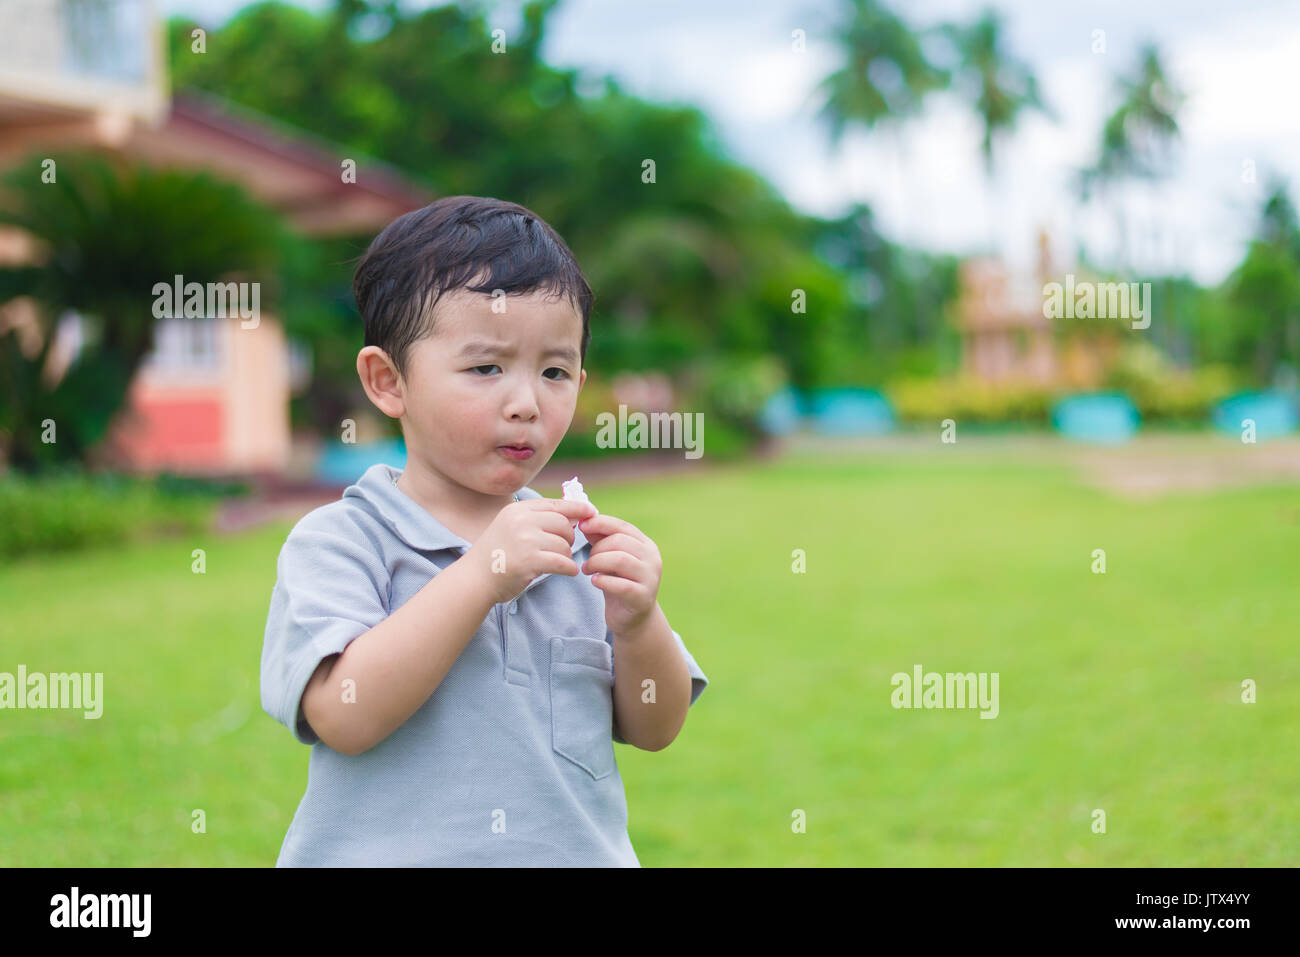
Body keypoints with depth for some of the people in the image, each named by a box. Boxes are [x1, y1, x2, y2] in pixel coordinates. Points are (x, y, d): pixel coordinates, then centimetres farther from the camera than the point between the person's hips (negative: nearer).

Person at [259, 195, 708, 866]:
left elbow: (653, 729, 3)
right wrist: (480, 578, -26)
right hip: (392, 851, -3)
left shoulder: (575, 544, 1)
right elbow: (346, 717, -23)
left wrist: (637, 624, -15)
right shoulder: (339, 541, -10)